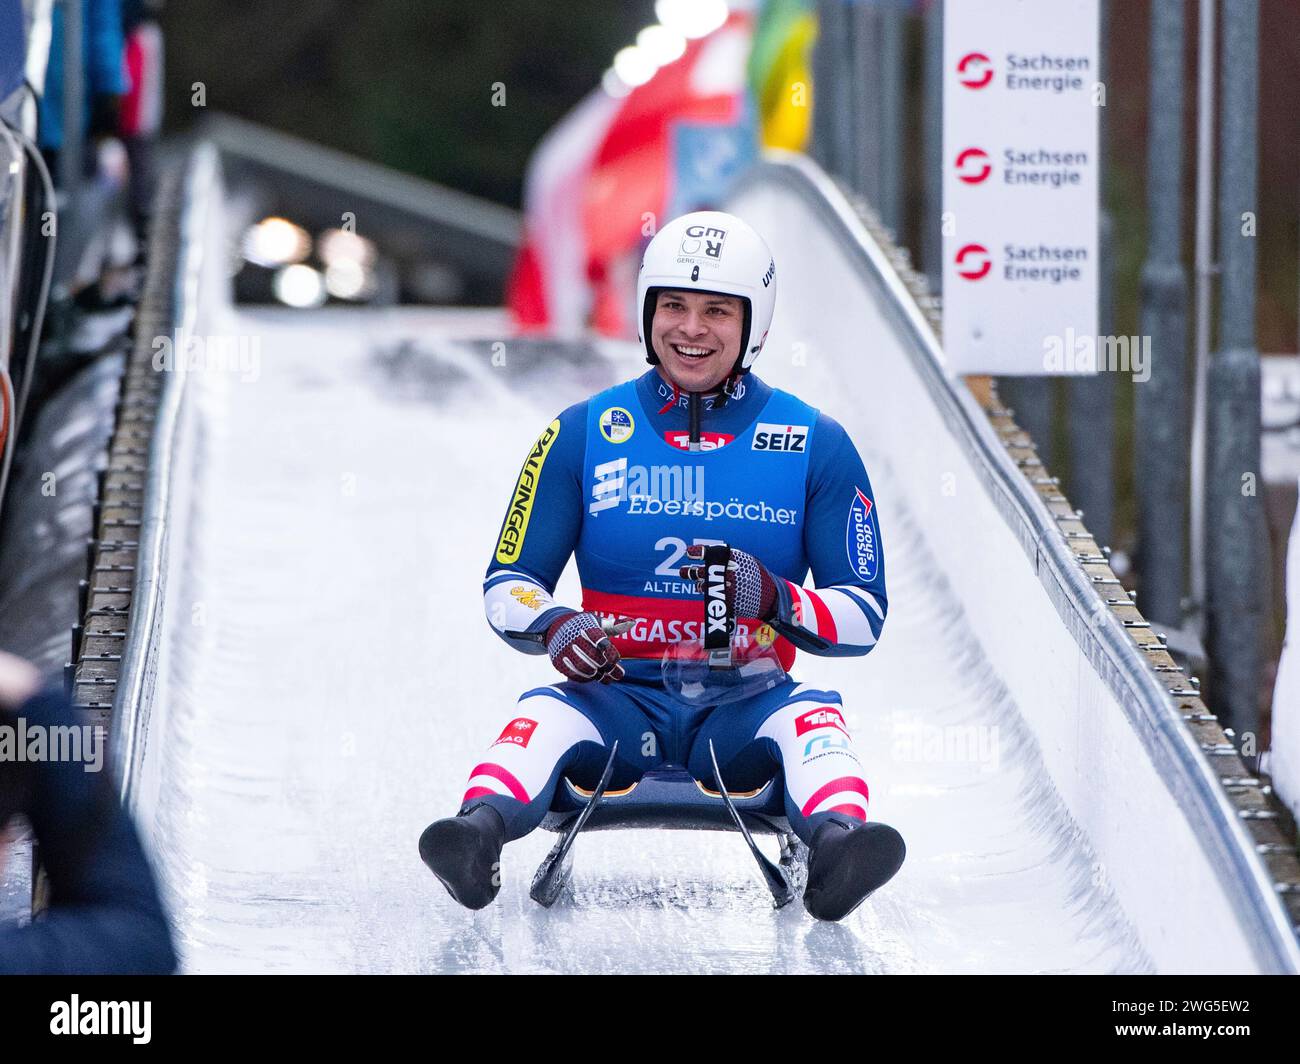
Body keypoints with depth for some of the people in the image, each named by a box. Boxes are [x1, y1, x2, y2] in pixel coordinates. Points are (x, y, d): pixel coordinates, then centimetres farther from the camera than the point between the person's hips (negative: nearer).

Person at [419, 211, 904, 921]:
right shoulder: (584, 434, 8)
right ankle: (482, 827, -60)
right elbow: (507, 585, 8)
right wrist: (553, 627, -16)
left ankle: (836, 836, -61)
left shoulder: (816, 446, 6)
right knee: (545, 715, -31)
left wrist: (774, 599, -16)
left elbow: (864, 615, 6)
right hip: (619, 701, 0)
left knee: (811, 716, -32)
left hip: (743, 714, 0)